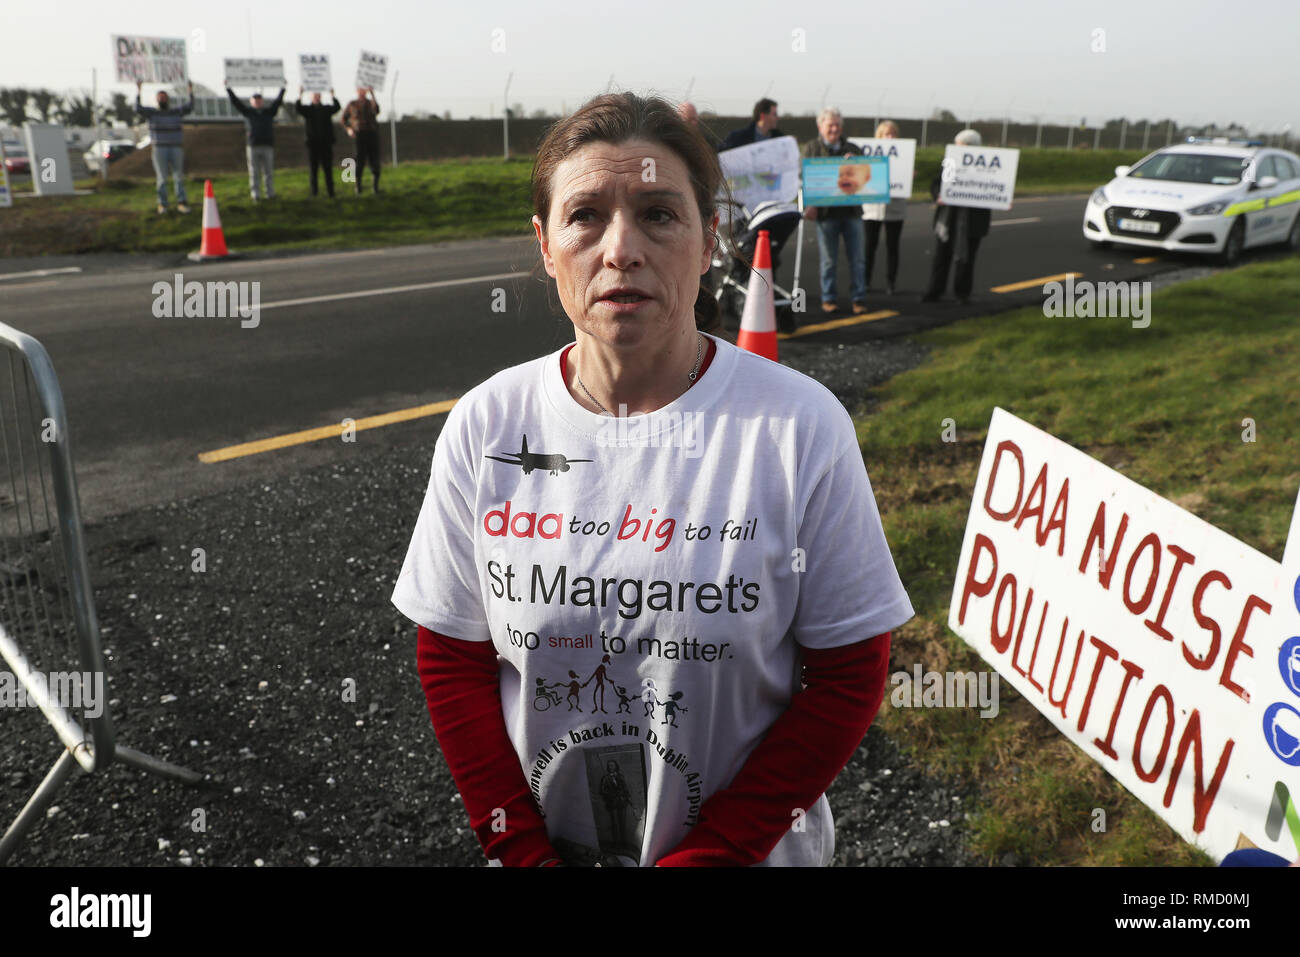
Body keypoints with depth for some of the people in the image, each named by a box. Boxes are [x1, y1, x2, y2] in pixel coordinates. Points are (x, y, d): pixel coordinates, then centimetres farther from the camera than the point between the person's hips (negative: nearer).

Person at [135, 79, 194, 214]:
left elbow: (190, 106, 3)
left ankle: (181, 203, -1)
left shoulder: (176, 111, 11)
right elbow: (138, 108, -10)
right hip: (159, 149, -2)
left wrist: (190, 93, -10)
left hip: (176, 149, 2)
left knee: (178, 177, -2)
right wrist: (138, 93, -19)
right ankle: (162, 205, 2)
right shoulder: (151, 112, 5)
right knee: (162, 178, -1)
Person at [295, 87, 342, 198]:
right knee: (314, 168, 3)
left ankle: (331, 192, 0)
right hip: (313, 143, 0)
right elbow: (297, 108, -12)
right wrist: (300, 95, -23)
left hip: (326, 143, 0)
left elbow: (337, 107, -7)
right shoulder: (307, 109, 8)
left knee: (328, 169, -1)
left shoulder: (326, 109, 11)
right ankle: (314, 190, 9)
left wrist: (332, 95, -19)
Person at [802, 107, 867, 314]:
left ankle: (859, 299, 9)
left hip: (851, 210, 3)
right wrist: (809, 204, -14)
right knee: (828, 260, 2)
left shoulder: (852, 149, 17)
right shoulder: (811, 148, 7)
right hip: (826, 211, -3)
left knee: (857, 258, 3)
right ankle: (828, 299, 13)